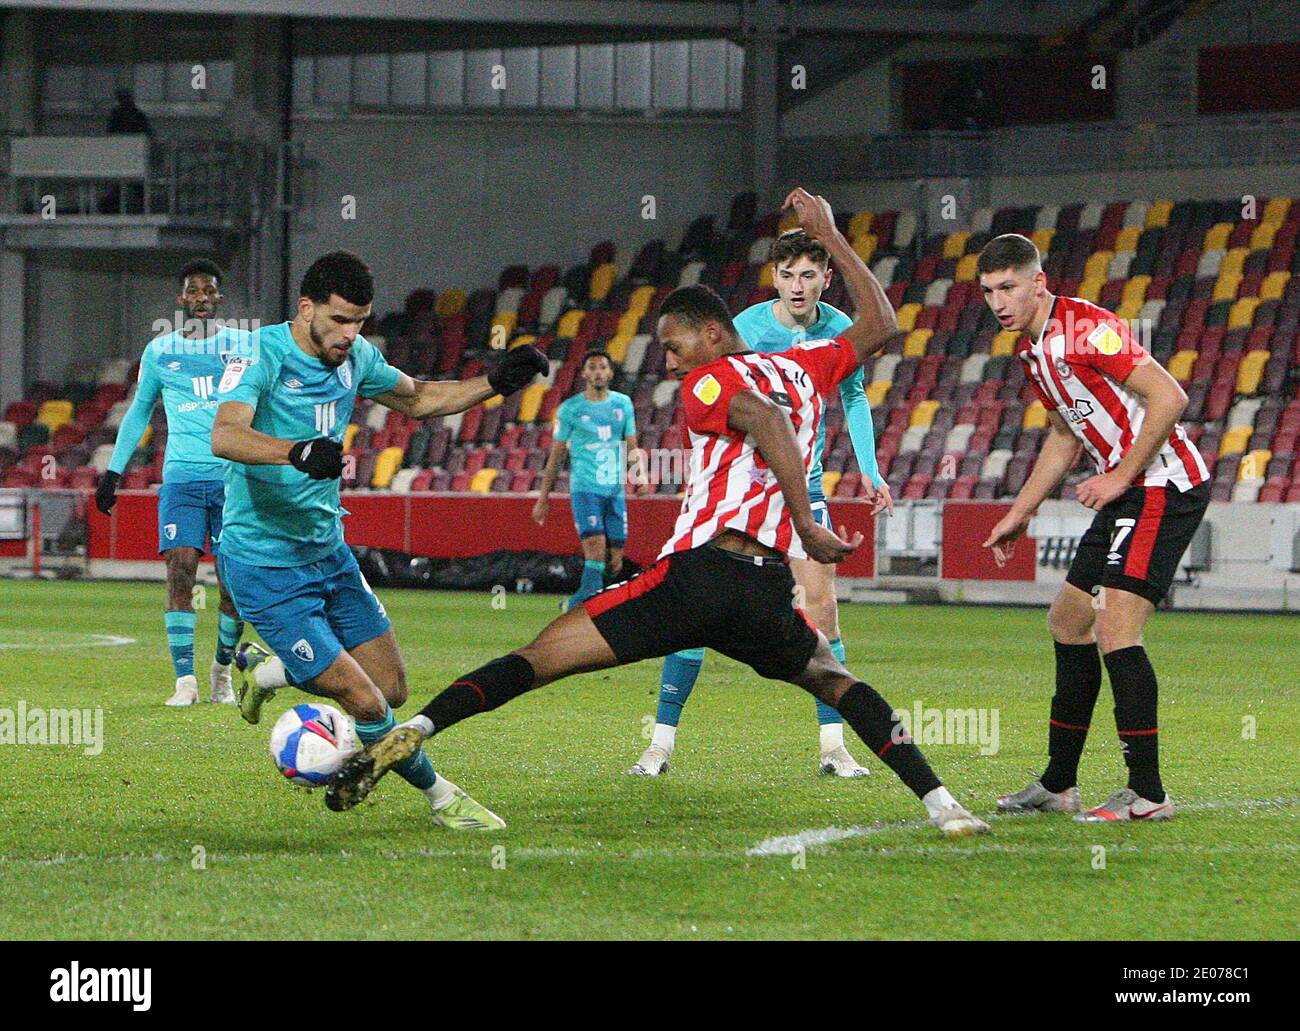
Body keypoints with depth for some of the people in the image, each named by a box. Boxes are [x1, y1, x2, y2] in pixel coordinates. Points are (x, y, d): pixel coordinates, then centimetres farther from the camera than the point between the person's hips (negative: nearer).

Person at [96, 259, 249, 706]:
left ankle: (222, 669, 19)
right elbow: (139, 412, 22)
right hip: (181, 475, 0)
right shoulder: (159, 351, 11)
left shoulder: (244, 346, 7)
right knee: (180, 568, -13)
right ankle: (185, 679, -13)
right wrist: (113, 470, 18)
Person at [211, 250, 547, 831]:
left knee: (391, 689, 8)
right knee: (365, 702, -12)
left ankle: (267, 669, 31)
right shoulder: (264, 353, -19)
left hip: (327, 549, 8)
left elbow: (416, 401, 23)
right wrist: (297, 452, -54)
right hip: (263, 561, -8)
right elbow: (224, 436, -36)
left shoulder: (355, 357, 4)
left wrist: (494, 384, 7)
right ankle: (439, 796, 12)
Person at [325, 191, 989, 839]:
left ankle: (412, 732, -18)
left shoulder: (709, 382, 6)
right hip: (771, 589, 5)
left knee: (538, 659, -3)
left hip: (697, 573, -5)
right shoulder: (803, 367, 22)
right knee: (830, 678, 31)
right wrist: (831, 238, 44)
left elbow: (769, 419, -16)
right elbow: (878, 325, 38)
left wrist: (805, 523, -19)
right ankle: (940, 803, 18)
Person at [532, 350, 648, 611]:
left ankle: (576, 603, 23)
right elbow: (557, 455, 5)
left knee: (614, 563, 5)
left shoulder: (623, 403, 10)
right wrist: (543, 498, 5)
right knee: (596, 552, -21)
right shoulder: (571, 409, 0)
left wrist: (640, 474, -6)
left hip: (616, 491, 4)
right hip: (585, 489, -4)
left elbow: (631, 447, 14)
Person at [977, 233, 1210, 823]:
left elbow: (1169, 397, -23)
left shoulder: (1086, 330, -17)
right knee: (1069, 621, 15)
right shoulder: (1033, 350, 13)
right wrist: (1019, 514, 26)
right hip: (1127, 493, 11)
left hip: (1162, 486, -11)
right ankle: (1058, 785, 24)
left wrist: (1121, 477, -20)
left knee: (1114, 631, -17)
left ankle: (1147, 793, -16)